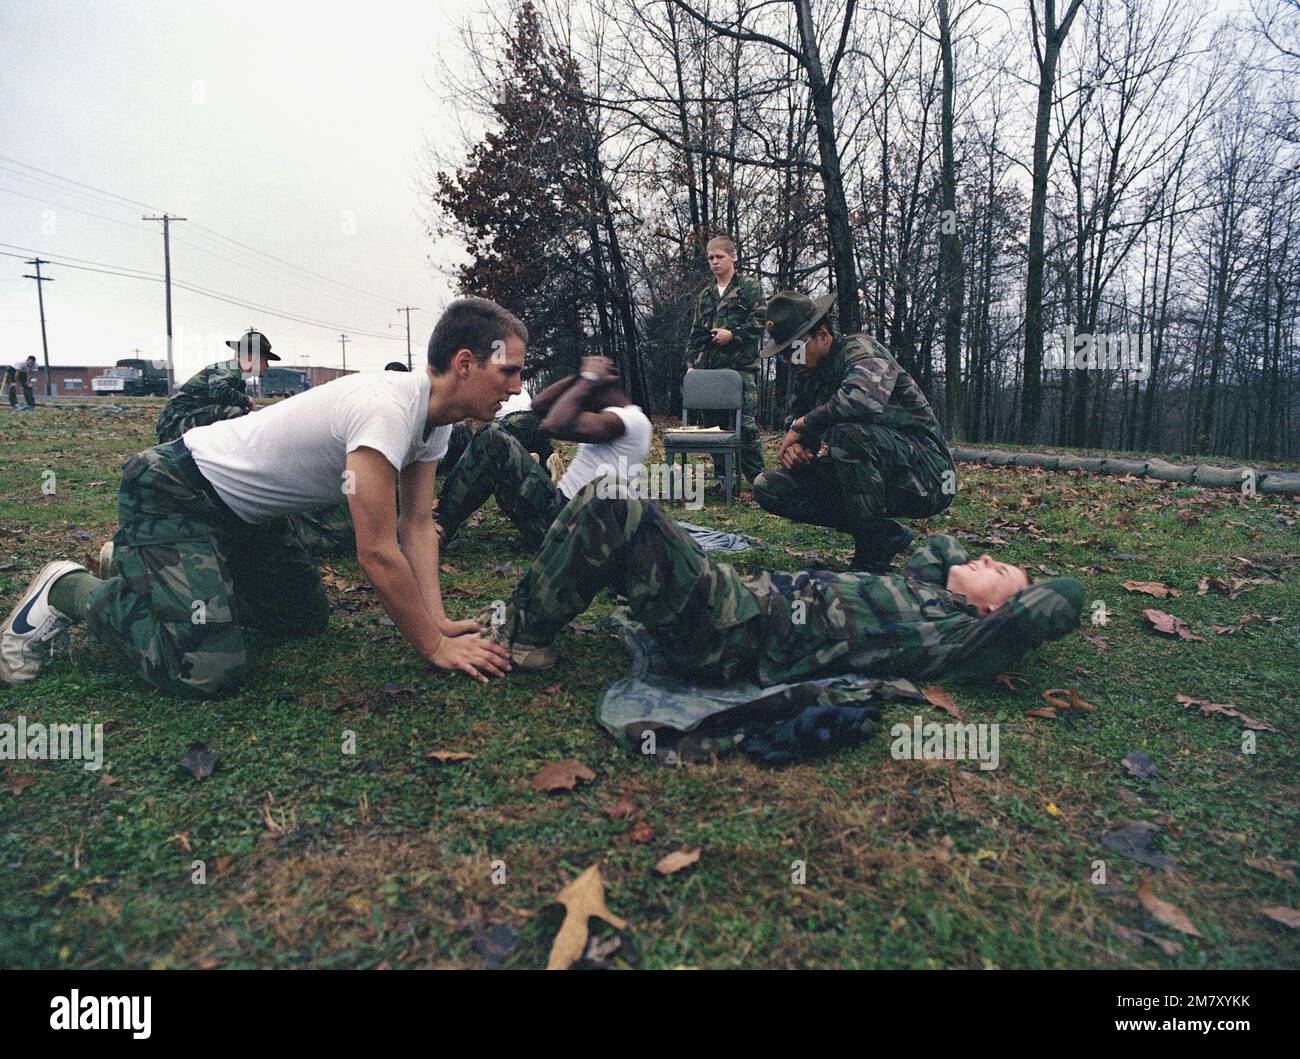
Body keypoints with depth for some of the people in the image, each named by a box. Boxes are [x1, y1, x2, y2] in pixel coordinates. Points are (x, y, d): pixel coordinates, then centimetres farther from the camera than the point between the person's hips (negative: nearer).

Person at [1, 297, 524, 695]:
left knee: (308, 616, 18)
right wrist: (435, 646, -22)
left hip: (243, 510, 10)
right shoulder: (386, 409, -32)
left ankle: (138, 570, 30)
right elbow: (377, 553, -31)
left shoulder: (435, 417, -2)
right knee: (208, 669, -22)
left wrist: (438, 620, -11)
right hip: (171, 495, -10)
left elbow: (418, 526, -1)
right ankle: (70, 592, 5)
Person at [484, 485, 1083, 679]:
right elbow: (937, 545, 38)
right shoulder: (924, 590, 19)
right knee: (603, 503, 3)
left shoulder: (957, 636, -5)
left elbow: (1052, 607, -17)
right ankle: (525, 613, 12)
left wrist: (1041, 589, 2)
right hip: (753, 595, 9)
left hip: (737, 635, -9)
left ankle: (526, 637, -5)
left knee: (616, 514, -22)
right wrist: (967, 562, 24)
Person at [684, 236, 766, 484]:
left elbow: (759, 321, -2)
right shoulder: (704, 295, 20)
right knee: (713, 424, 5)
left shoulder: (750, 286, 6)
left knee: (746, 424, -10)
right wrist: (691, 363, 9)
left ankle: (756, 479, -3)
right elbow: (695, 333, 19)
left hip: (742, 366, -5)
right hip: (709, 368, 5)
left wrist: (733, 335, -13)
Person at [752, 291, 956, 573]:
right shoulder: (808, 374, 9)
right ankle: (887, 535, 1)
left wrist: (803, 424, -22)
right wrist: (793, 442, -8)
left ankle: (872, 562, -20)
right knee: (768, 488, -2)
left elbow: (865, 397, -38)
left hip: (926, 474, -8)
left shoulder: (861, 349, -16)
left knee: (848, 434, -37)